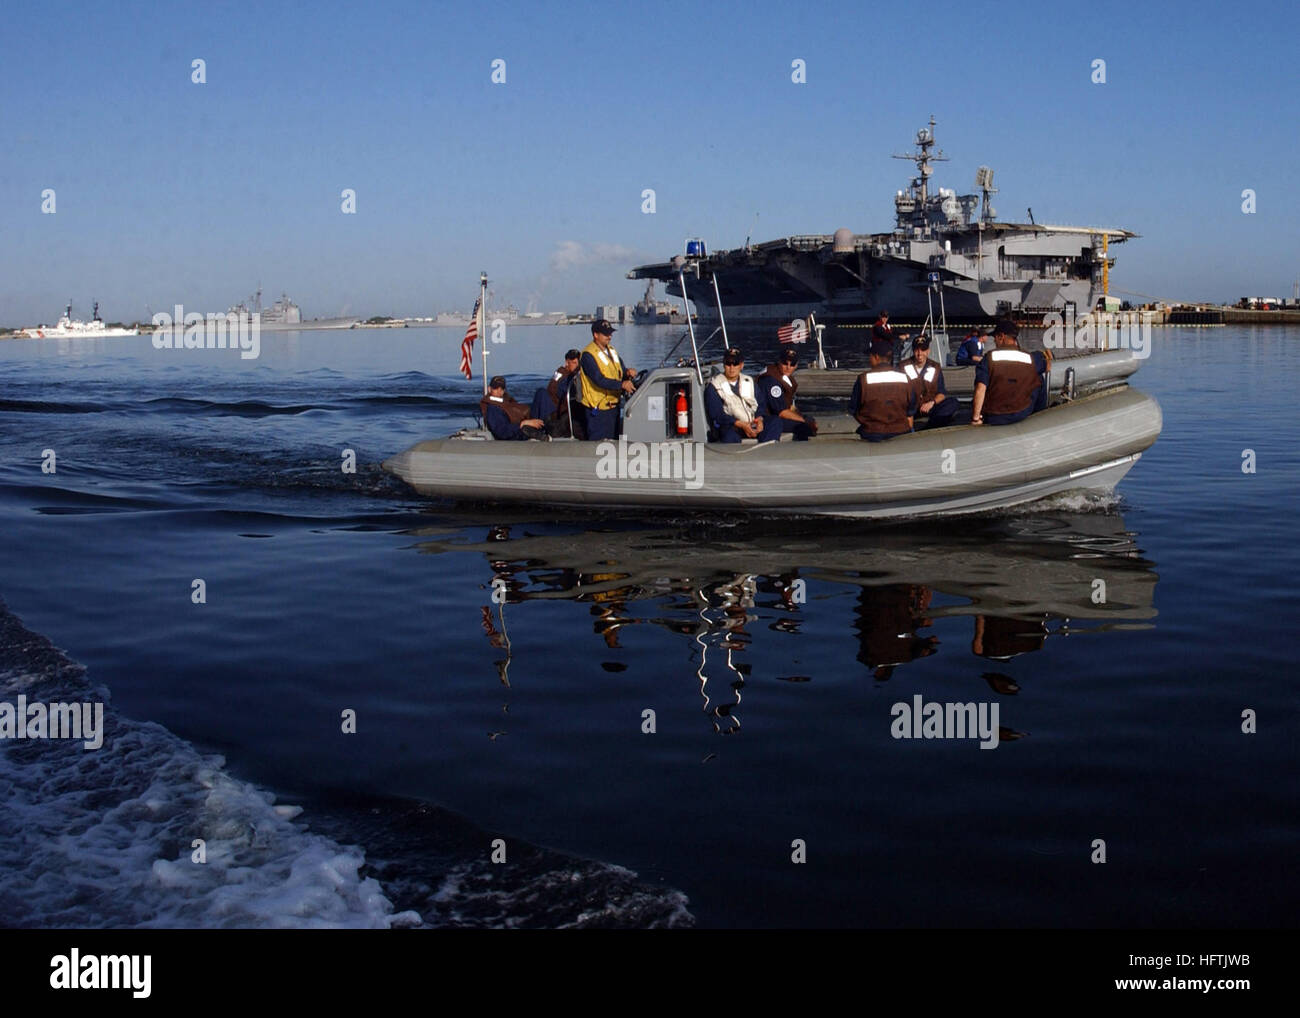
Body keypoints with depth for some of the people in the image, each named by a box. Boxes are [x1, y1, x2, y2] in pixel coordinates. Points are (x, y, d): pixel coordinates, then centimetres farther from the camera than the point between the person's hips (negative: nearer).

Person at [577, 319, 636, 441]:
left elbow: (619, 370, 15)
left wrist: (627, 372, -10)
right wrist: (621, 384, -30)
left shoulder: (611, 350, 12)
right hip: (597, 409, -8)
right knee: (597, 444, -7)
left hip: (613, 406, 8)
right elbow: (599, 380, -24)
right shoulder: (588, 355, -15)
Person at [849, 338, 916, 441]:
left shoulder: (863, 379, -6)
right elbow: (910, 414, 11)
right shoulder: (905, 379, 4)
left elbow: (852, 410, 2)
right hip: (900, 433, 3)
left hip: (872, 435, -3)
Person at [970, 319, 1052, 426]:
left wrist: (975, 418, -15)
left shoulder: (989, 357, -13)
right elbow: (1047, 366, 17)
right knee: (1037, 378, 24)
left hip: (992, 419, -1)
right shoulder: (1030, 358, -6)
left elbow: (980, 389, -21)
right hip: (1022, 415, 1)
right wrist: (1048, 358, 41)